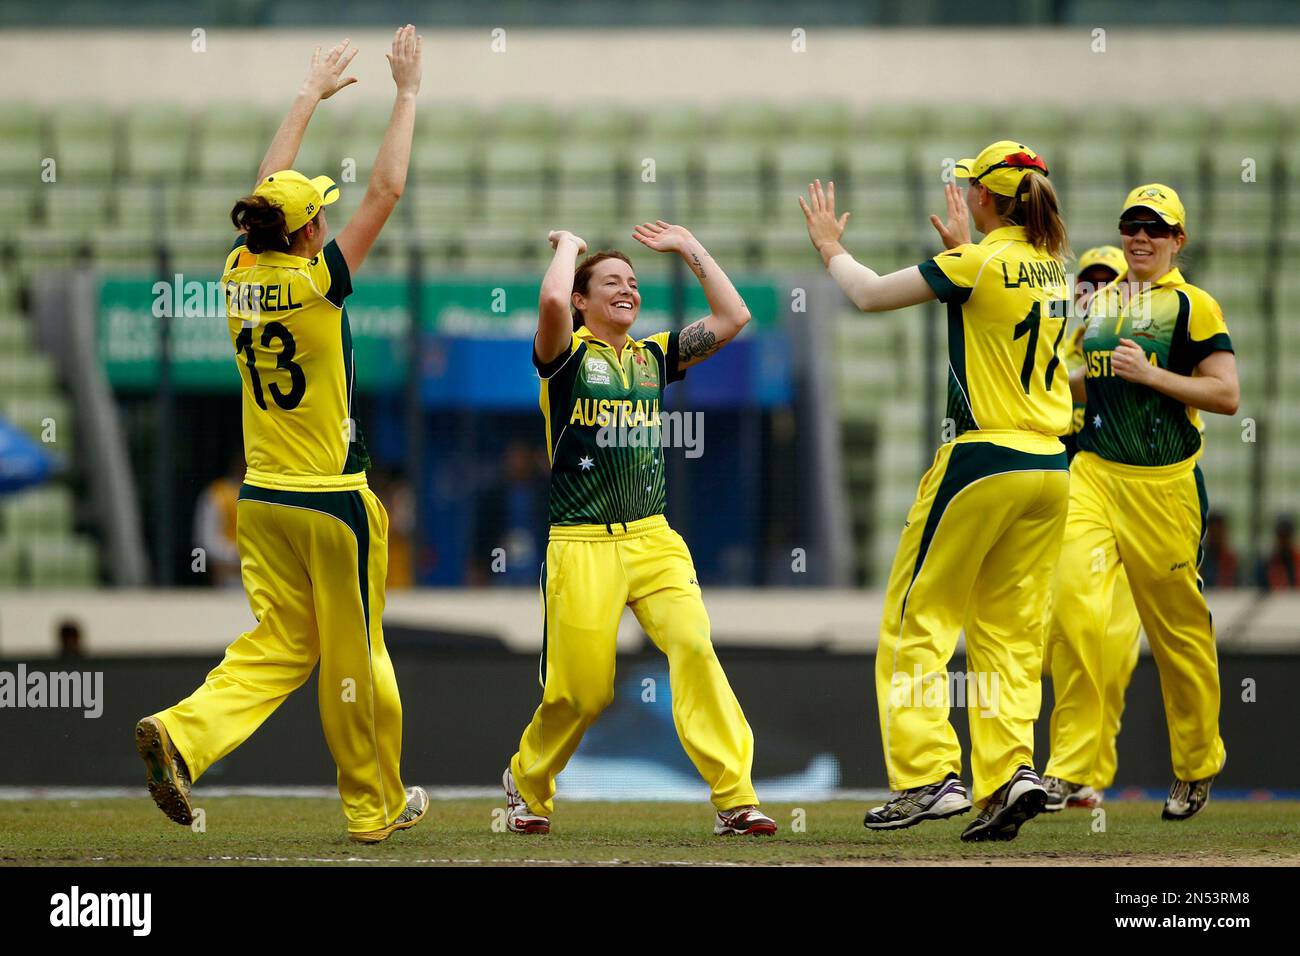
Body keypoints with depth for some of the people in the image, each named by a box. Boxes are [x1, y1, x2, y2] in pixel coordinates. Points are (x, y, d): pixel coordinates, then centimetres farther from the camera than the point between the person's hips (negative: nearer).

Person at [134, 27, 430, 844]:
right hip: (332, 501, -6)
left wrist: (311, 98, 25)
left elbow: (269, 189, 16)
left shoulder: (241, 276, 0)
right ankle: (376, 806, 18)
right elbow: (387, 190, -11)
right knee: (354, 657, 6)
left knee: (278, 646, 8)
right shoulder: (316, 281, -15)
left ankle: (184, 734, -16)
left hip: (263, 498, 6)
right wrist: (408, 95, -2)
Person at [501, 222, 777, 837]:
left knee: (693, 643, -20)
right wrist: (568, 246, -1)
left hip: (653, 539, 3)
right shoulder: (567, 354, 1)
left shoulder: (653, 356, 15)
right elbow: (553, 300, -20)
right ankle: (526, 783, 27)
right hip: (582, 546, -3)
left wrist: (688, 247, 13)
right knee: (581, 690, -3)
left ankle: (735, 799, -22)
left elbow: (732, 317, 10)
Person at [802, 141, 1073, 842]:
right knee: (1010, 632, 10)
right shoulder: (1051, 269, 9)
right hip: (1049, 468, 7)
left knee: (915, 623, 3)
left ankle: (927, 777, -4)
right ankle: (1012, 770, -3)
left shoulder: (979, 263, -12)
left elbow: (871, 294, -5)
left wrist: (830, 248, 12)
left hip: (983, 460, -7)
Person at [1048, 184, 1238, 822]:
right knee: (1074, 604, -18)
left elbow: (1225, 394, -9)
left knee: (1178, 628, 5)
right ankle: (1074, 763, -15)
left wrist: (1150, 373, -15)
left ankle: (1196, 766, 24)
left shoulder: (1192, 305, -1)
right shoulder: (1098, 303, 16)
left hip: (1163, 482, -4)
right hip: (1093, 474, 4)